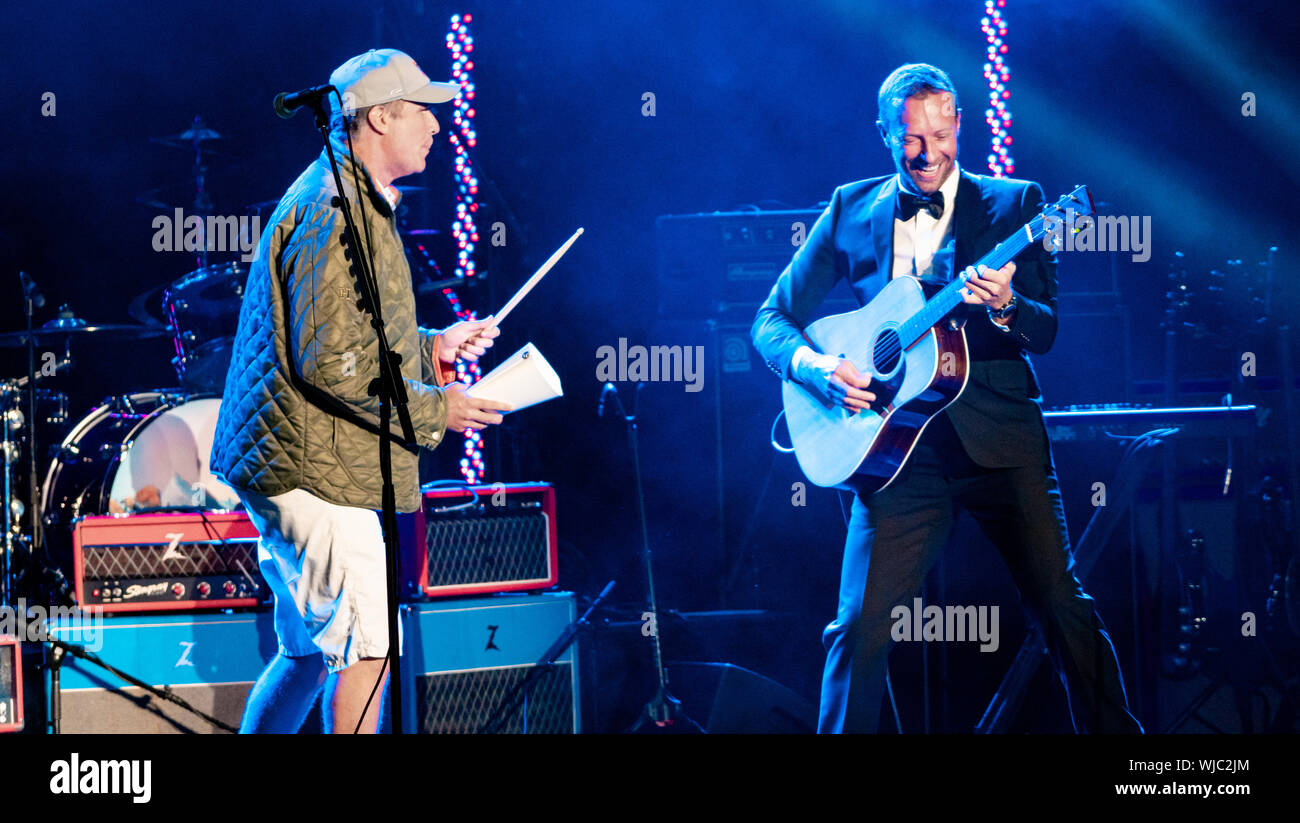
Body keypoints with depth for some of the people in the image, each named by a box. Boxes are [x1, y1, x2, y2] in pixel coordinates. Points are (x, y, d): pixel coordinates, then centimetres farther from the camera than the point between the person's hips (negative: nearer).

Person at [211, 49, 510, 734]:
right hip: (313, 469, -11)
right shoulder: (333, 211, -18)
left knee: (313, 649, 16)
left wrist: (431, 347, 15)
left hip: (295, 465, 11)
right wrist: (433, 410, -16)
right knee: (366, 645, -10)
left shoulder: (357, 202, 17)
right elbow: (329, 364, -23)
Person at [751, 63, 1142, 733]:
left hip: (999, 440, -1)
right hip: (898, 446, 1)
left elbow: (1047, 332, 0)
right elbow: (773, 318, 11)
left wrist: (1004, 306, -22)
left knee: (1062, 607, -3)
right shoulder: (850, 211, 10)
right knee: (860, 627, -8)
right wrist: (813, 364, -9)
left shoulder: (1013, 203, 7)